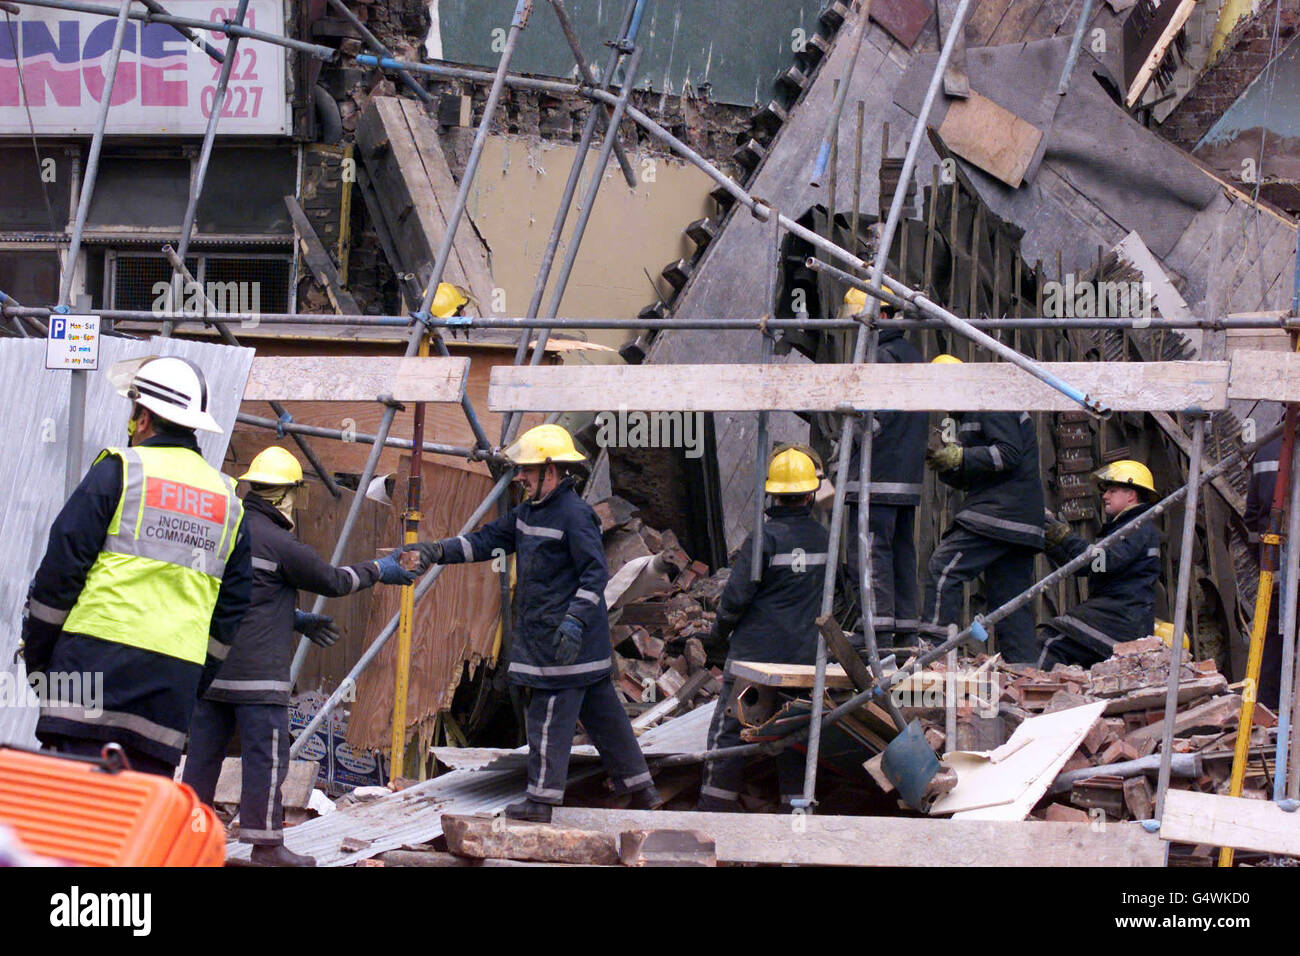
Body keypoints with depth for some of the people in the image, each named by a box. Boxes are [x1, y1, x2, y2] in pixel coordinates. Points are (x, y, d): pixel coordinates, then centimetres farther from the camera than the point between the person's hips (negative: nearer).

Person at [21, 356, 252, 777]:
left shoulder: (119, 470, 1)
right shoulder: (228, 501, 18)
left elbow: (62, 565, -1)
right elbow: (232, 608, 19)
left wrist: (35, 652, 7)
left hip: (100, 659, -5)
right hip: (177, 673, 5)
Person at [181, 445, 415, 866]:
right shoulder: (279, 542, -12)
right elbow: (332, 581, -2)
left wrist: (297, 620, 26)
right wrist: (378, 571, 16)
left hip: (209, 668, 7)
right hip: (256, 672, -7)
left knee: (204, 751, 11)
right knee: (266, 756, -2)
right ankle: (266, 842, -1)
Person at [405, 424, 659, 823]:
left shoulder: (575, 515, -15)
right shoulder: (529, 511, 14)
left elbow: (595, 572, -19)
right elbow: (488, 541, 17)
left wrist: (575, 621, -27)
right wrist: (436, 551, 8)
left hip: (569, 640, -9)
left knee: (549, 715, -5)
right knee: (601, 713, 13)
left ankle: (542, 798, 0)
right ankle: (639, 787, 18)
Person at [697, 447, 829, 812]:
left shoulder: (765, 537, -12)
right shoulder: (826, 540, 2)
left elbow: (737, 594, -11)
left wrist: (720, 630, 5)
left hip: (757, 651, -5)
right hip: (805, 656, 5)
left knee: (728, 729, 1)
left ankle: (713, 808, -1)